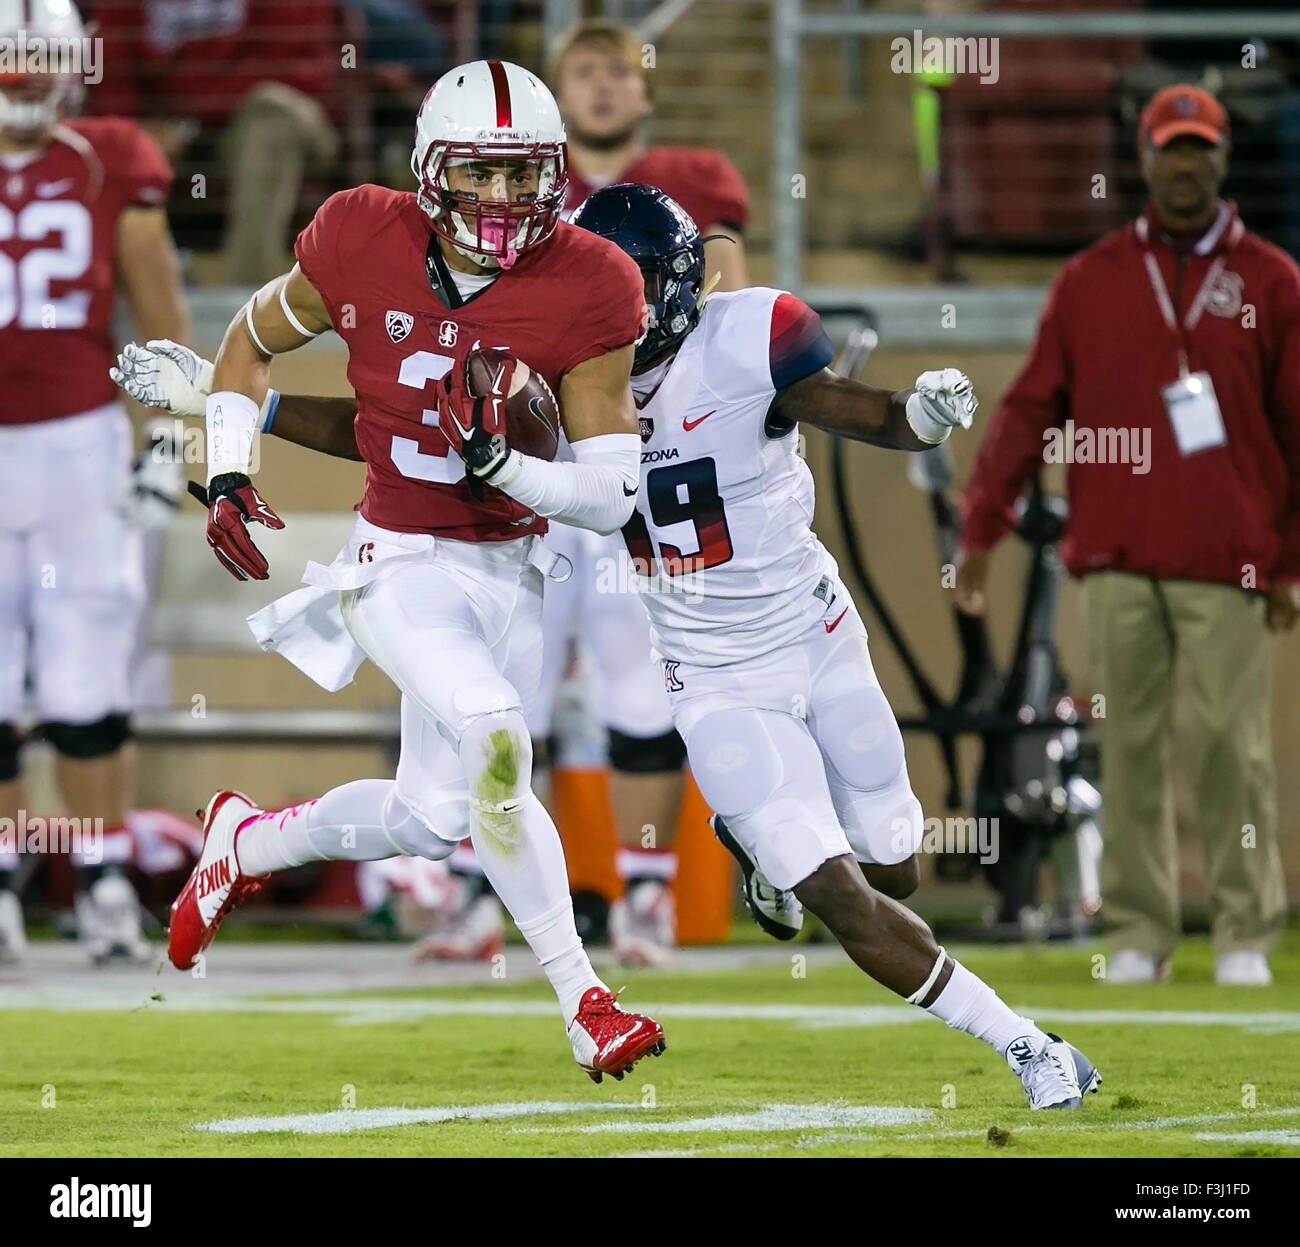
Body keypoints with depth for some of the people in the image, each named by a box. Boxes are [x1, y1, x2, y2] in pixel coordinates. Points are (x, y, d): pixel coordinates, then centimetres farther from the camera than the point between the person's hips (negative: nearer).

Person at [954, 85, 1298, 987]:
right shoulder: (1093, 280, 11)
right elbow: (1030, 408, 9)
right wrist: (983, 528, 2)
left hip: (1225, 562, -1)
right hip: (1120, 558, 2)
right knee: (1131, 744, 1)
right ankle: (1139, 935, 5)